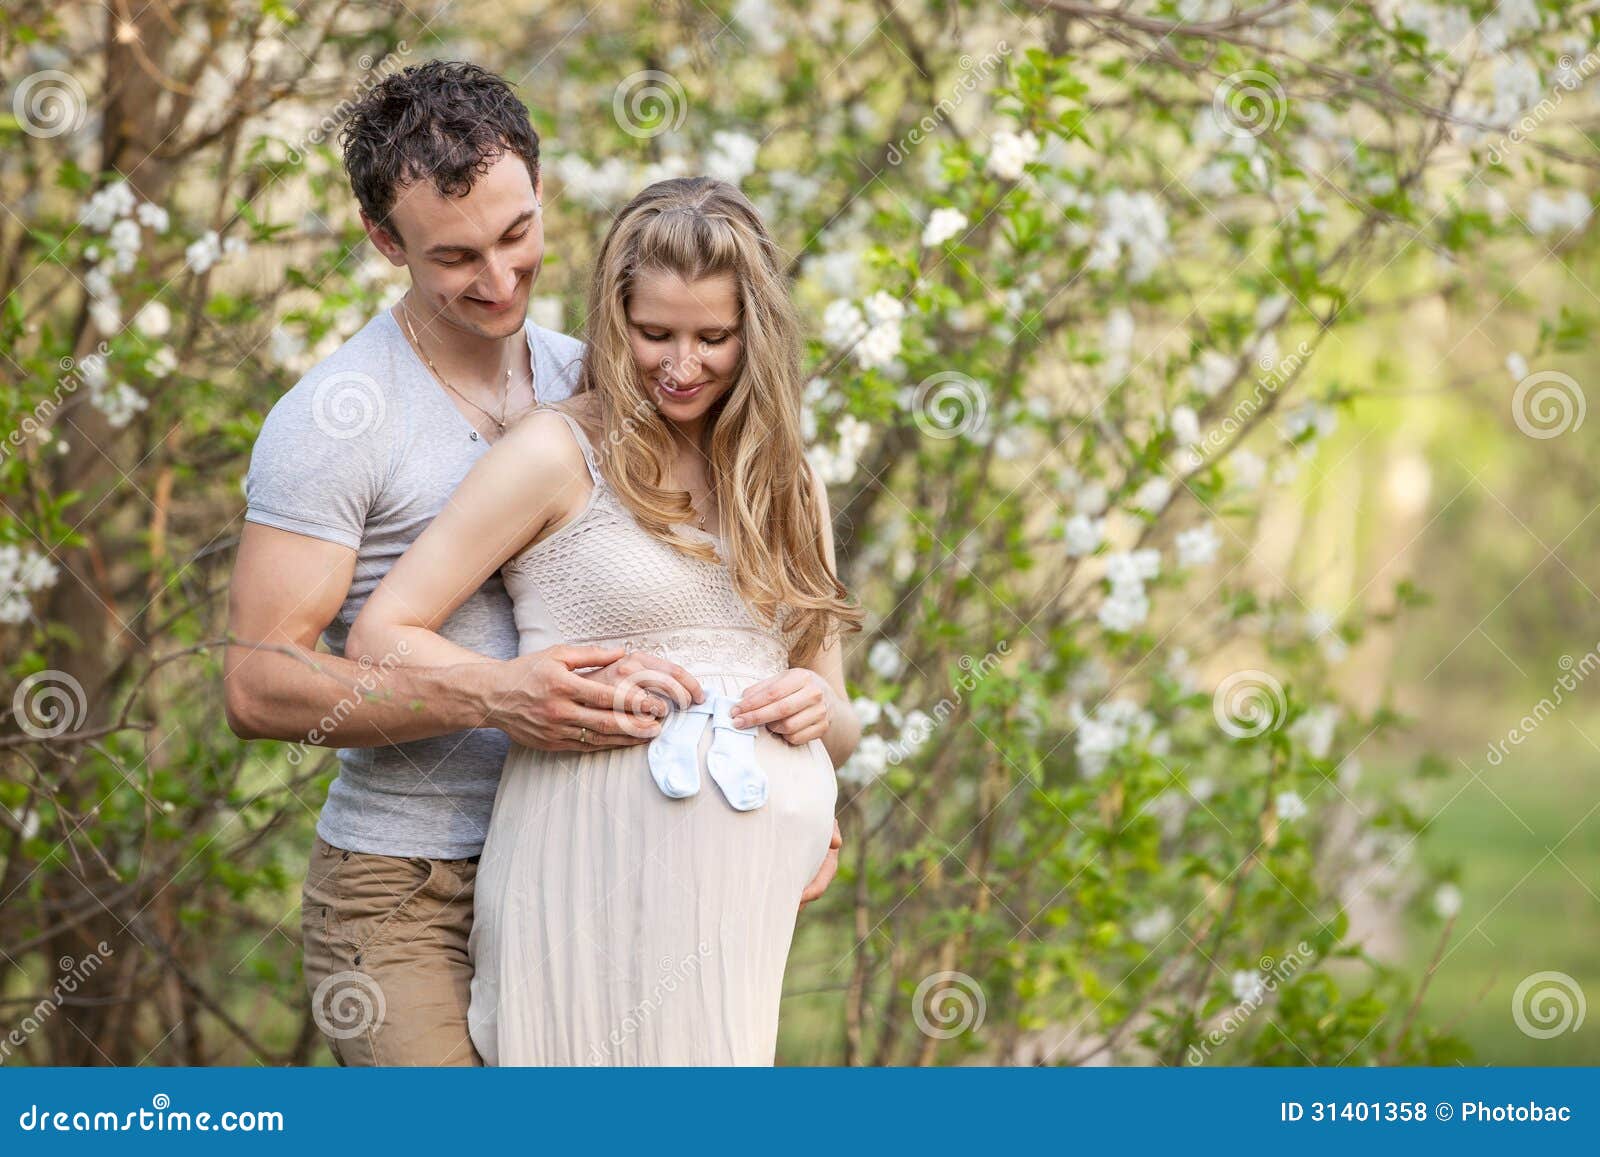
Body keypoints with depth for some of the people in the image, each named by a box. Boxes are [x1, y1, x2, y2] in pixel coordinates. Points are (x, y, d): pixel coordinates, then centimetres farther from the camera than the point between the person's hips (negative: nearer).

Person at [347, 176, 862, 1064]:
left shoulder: (785, 484, 17)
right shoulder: (559, 452, 0)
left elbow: (840, 727, 20)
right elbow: (382, 634, -5)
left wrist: (819, 714, -4)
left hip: (743, 887, 5)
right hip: (599, 881, -5)